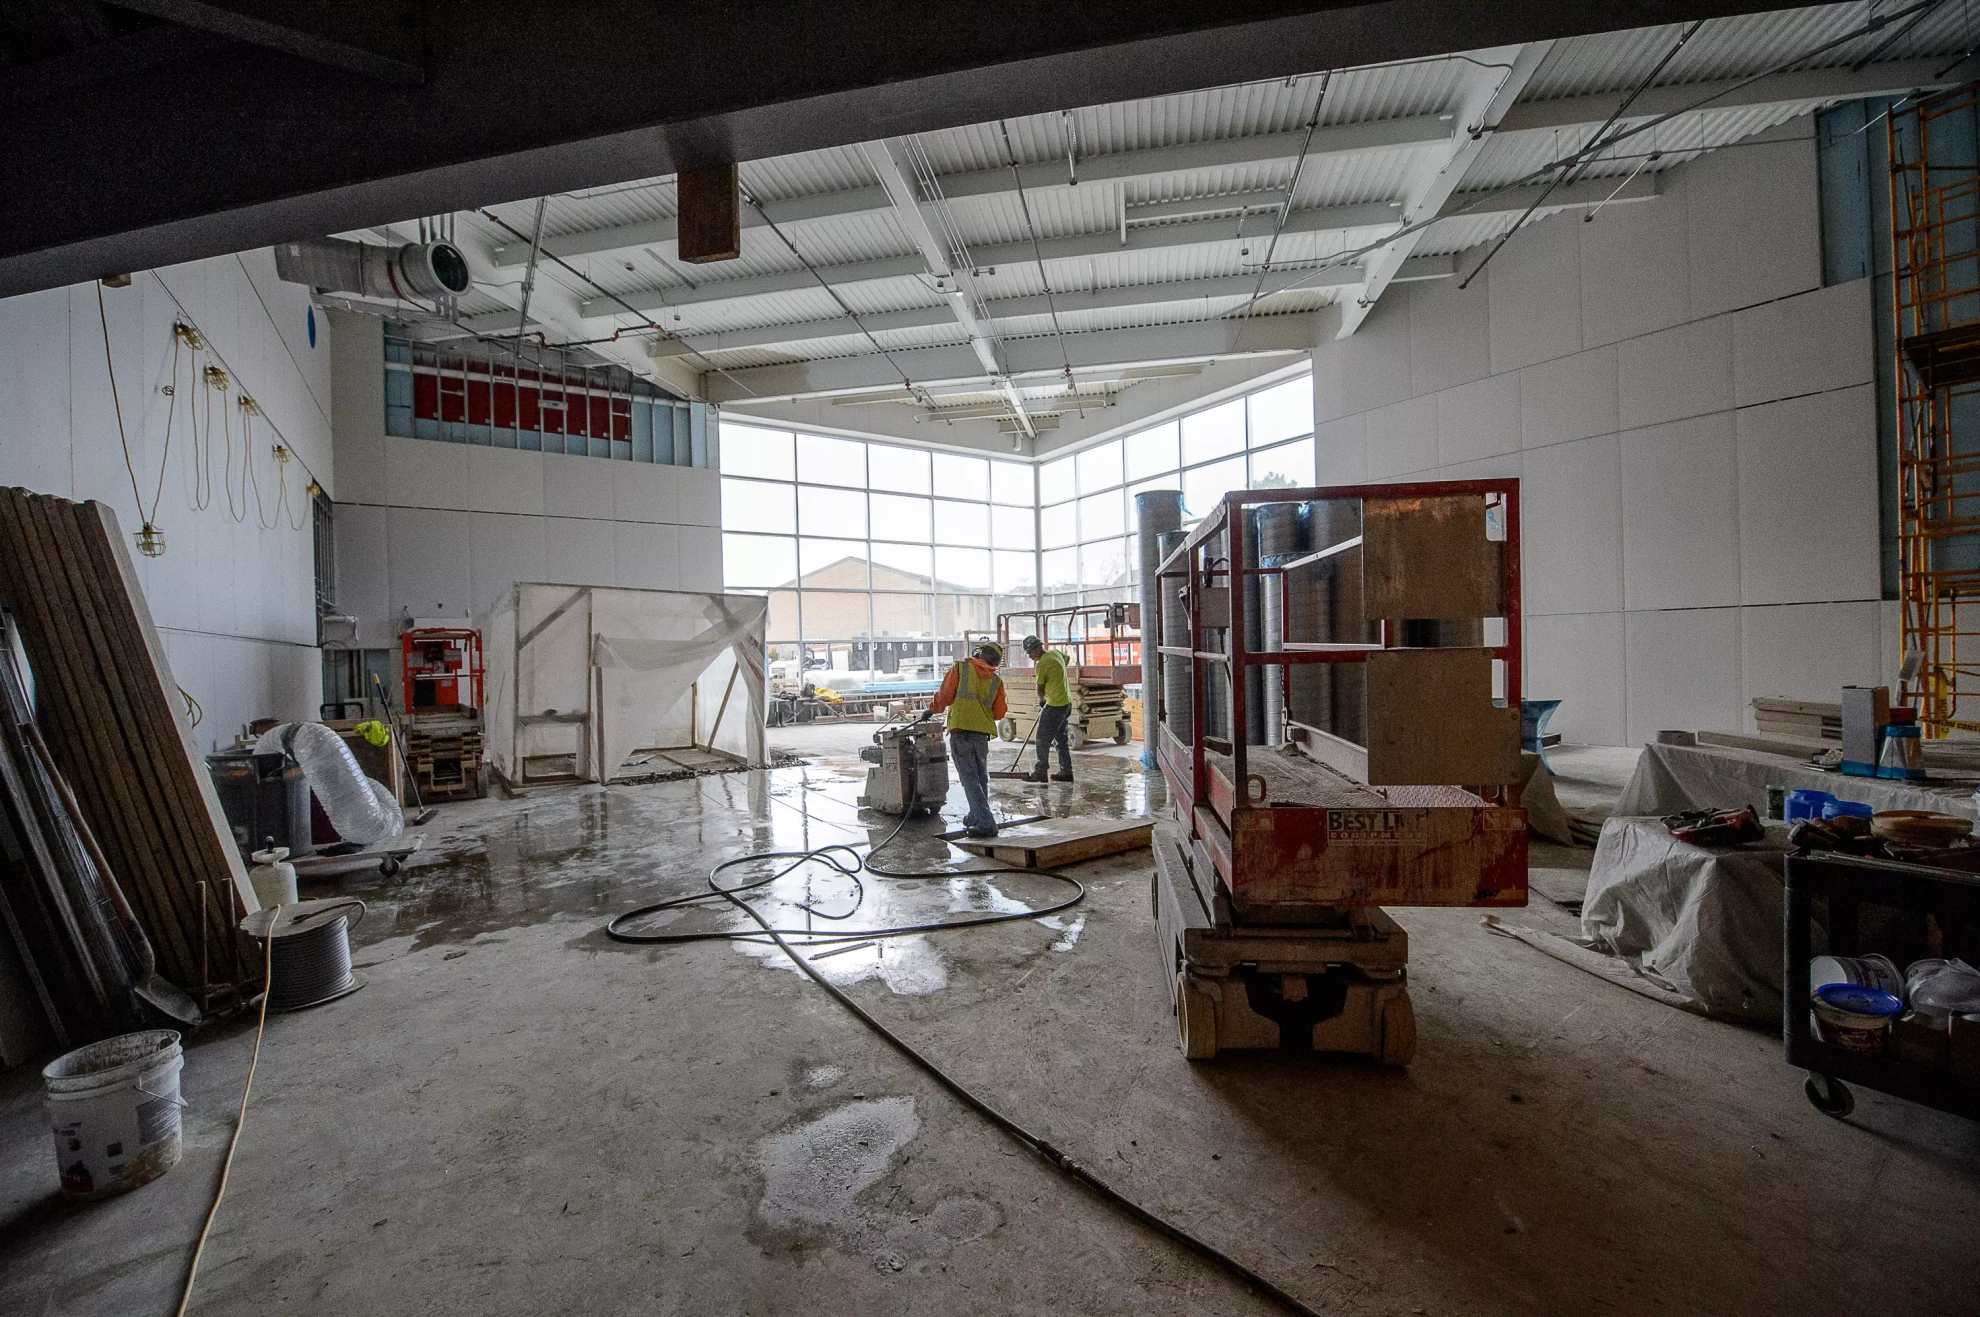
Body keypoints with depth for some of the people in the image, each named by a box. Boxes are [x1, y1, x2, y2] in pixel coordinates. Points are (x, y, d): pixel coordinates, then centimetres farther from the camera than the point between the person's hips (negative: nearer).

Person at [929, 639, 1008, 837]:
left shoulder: (960, 667, 2)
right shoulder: (996, 680, 11)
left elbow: (944, 696, -1)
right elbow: (999, 713, 9)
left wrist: (933, 709, 18)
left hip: (960, 730, -4)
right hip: (982, 733, 4)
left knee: (970, 779, -3)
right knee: (981, 777, 19)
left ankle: (986, 823, -7)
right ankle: (975, 817, 33)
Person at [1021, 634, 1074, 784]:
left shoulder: (1042, 664, -18)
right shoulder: (1055, 653, 7)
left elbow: (1040, 688, -8)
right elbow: (1066, 657, 31)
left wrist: (1041, 700, 12)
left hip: (1054, 706, -9)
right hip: (1067, 703, 9)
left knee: (1043, 739, -2)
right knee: (1062, 738, 15)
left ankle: (1040, 772, 1)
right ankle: (1066, 772, 18)